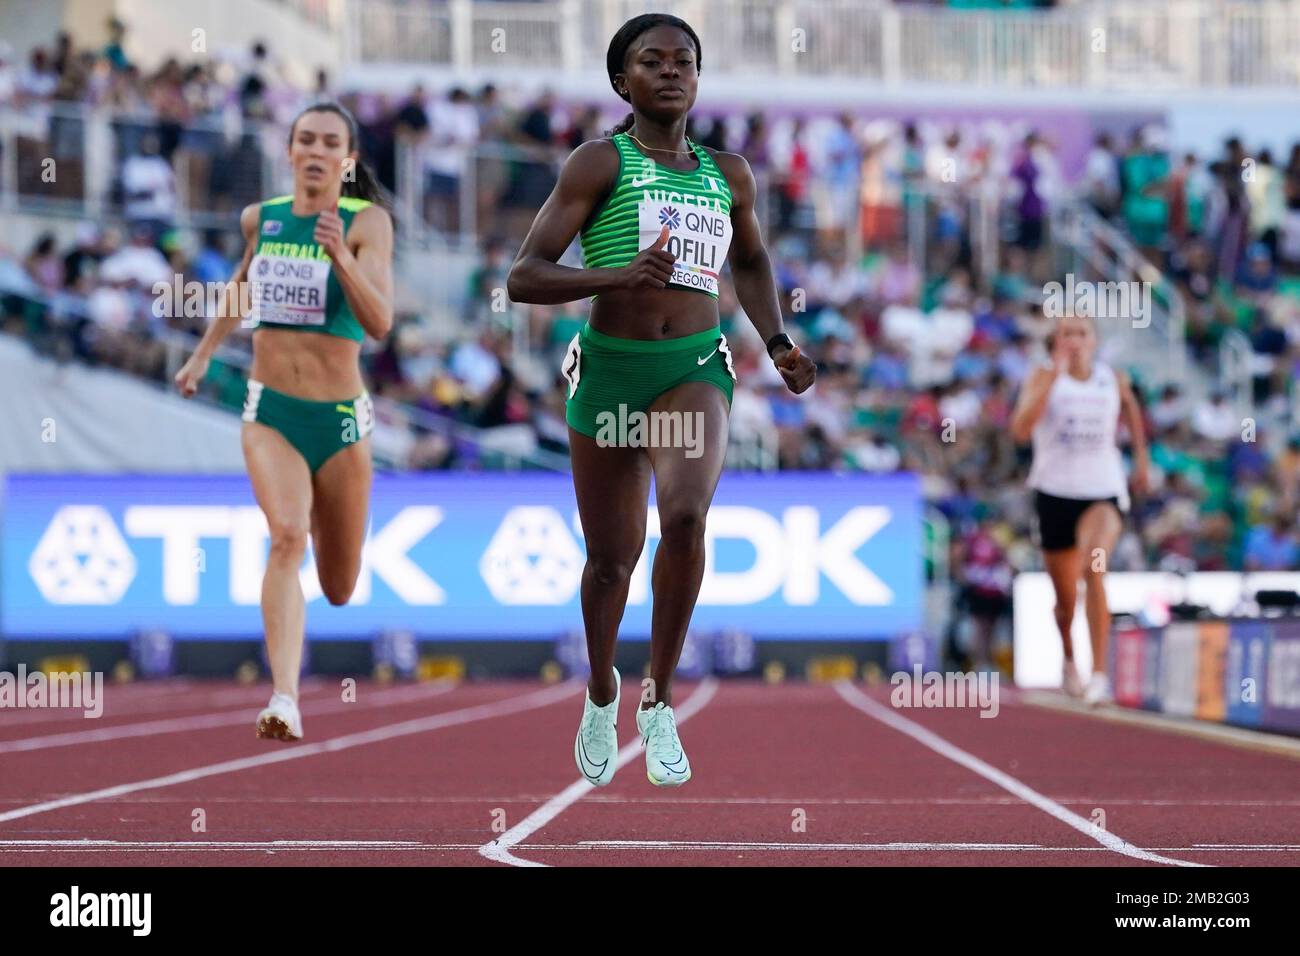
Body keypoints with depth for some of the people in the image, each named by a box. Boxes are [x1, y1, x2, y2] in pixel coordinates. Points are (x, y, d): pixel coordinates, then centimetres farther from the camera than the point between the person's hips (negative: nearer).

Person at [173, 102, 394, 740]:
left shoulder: (368, 222, -9)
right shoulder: (259, 219, 3)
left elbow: (379, 323, -21)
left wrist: (340, 257, -34)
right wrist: (203, 353, 26)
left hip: (339, 420, -1)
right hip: (269, 412, 1)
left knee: (340, 590, 13)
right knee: (286, 535, -26)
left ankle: (319, 516, 51)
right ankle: (284, 699, -32)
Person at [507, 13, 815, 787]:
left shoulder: (730, 175, 10)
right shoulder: (600, 163, -3)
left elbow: (751, 263, 30)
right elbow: (523, 278, -9)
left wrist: (778, 344, 15)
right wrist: (619, 275, -24)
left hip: (695, 368, 1)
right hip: (610, 369, -1)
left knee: (686, 514, -27)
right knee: (612, 556, 9)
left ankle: (660, 702, -13)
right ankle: (602, 695, 40)